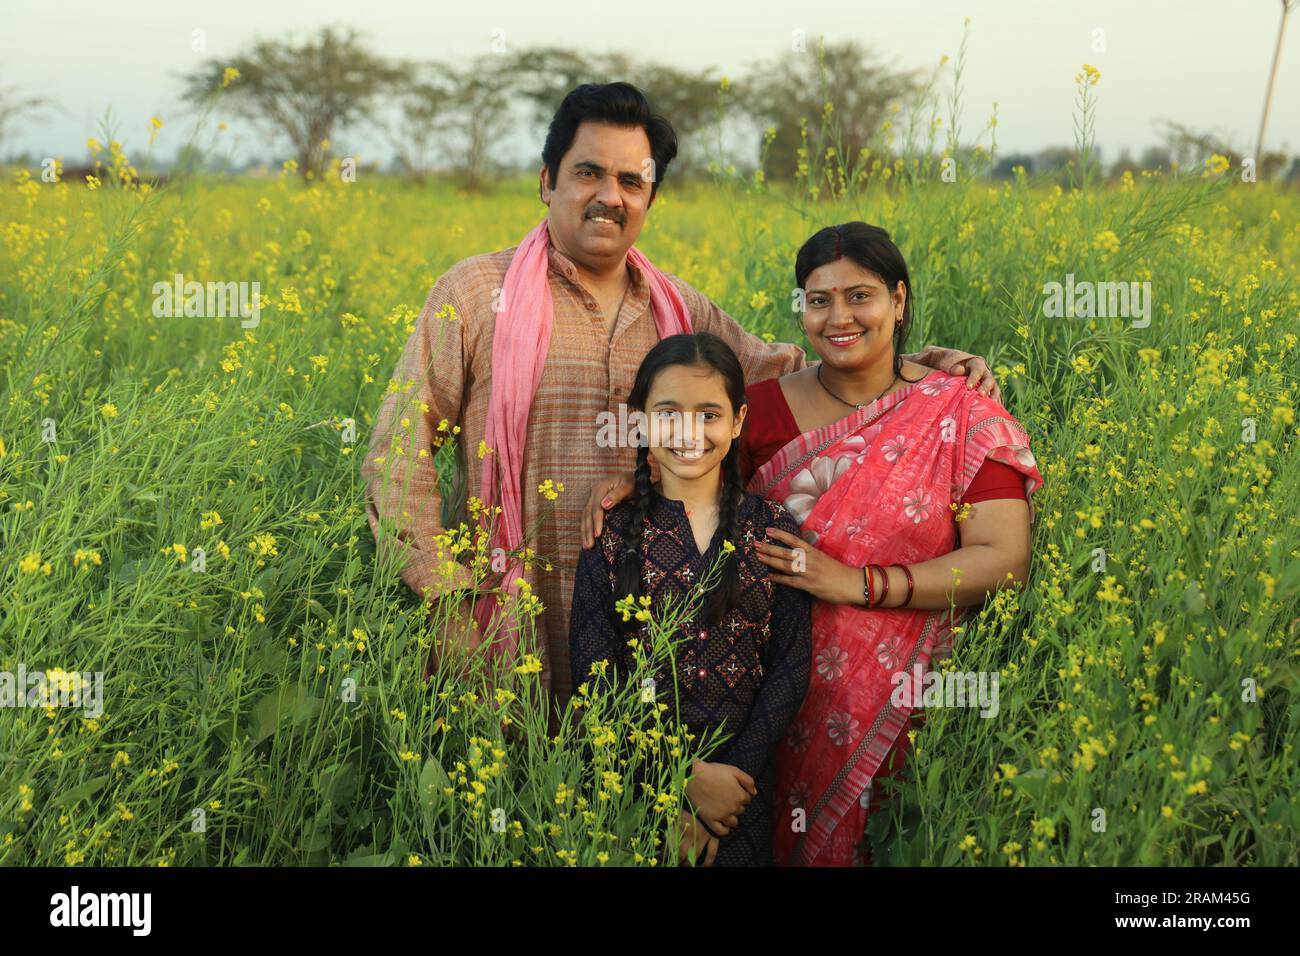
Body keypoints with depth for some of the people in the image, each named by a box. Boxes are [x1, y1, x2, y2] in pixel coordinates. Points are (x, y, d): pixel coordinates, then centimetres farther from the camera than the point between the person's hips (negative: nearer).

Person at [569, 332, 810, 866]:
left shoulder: (774, 530, -1)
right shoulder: (610, 532, -4)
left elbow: (790, 671, -3)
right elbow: (592, 674, -9)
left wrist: (731, 774, -13)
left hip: (742, 779, 1)